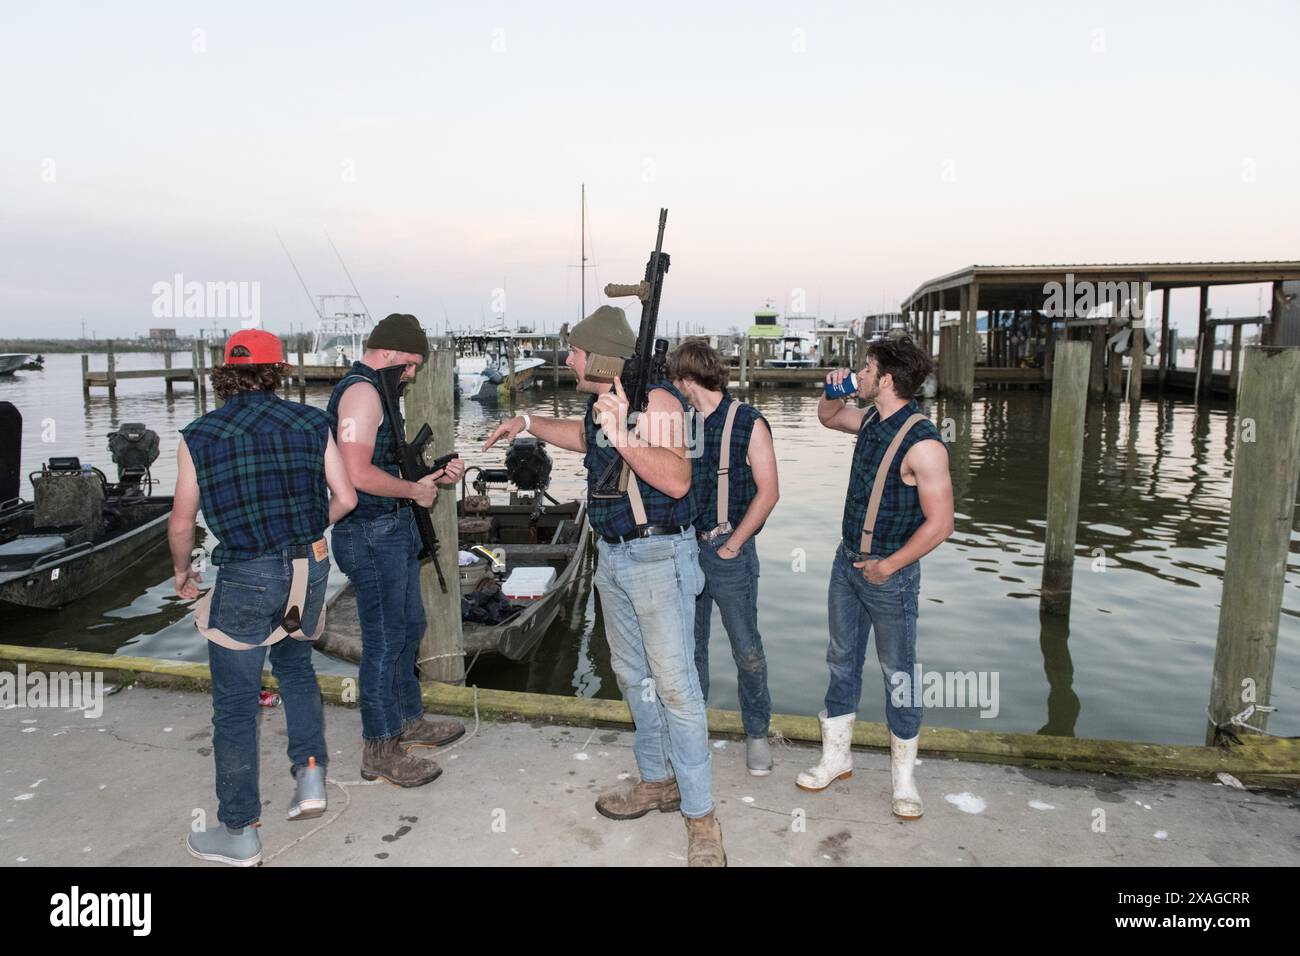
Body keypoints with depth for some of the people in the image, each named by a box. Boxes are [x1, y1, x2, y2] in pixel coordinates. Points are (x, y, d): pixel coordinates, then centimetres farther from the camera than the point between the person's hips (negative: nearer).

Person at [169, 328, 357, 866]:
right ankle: (310, 775, 21)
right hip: (310, 568, 3)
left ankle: (239, 834, 21)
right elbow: (345, 499, 2)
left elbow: (181, 524, 0)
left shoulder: (199, 435, -5)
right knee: (295, 663, 29)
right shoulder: (310, 423, 0)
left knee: (235, 705, 10)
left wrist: (182, 570, 20)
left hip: (246, 579, -3)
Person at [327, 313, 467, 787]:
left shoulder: (375, 392, 17)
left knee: (409, 627, 20)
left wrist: (432, 478, 9)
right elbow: (358, 474, -26)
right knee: (385, 639, -2)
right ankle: (380, 750, 11)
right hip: (371, 533, -11)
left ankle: (409, 720, 36)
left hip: (394, 528, 11)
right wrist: (414, 491, -14)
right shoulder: (361, 391, -16)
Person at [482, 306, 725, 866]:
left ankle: (700, 817, 4)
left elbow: (676, 480, -32)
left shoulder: (656, 400, -20)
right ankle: (656, 781, 33)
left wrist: (623, 438, -40)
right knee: (632, 675, 17)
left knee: (673, 683, -7)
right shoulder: (600, 401, 7)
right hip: (612, 554, 9)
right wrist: (528, 424, 31)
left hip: (658, 556, -9)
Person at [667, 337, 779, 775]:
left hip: (729, 552, -5)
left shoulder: (748, 423, -7)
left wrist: (732, 545, -10)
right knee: (689, 647, 13)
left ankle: (757, 733, 19)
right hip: (686, 548, 5)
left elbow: (767, 492, -9)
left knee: (747, 649, 2)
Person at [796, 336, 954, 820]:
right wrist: (832, 390, 3)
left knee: (897, 675, 6)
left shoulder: (922, 443, -22)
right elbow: (828, 417, 26)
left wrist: (886, 566, -16)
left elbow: (940, 522, -22)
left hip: (889, 574, -8)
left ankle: (904, 777, 23)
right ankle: (836, 758, 30)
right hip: (847, 561, 8)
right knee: (841, 662, 15)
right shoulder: (870, 419, 3)